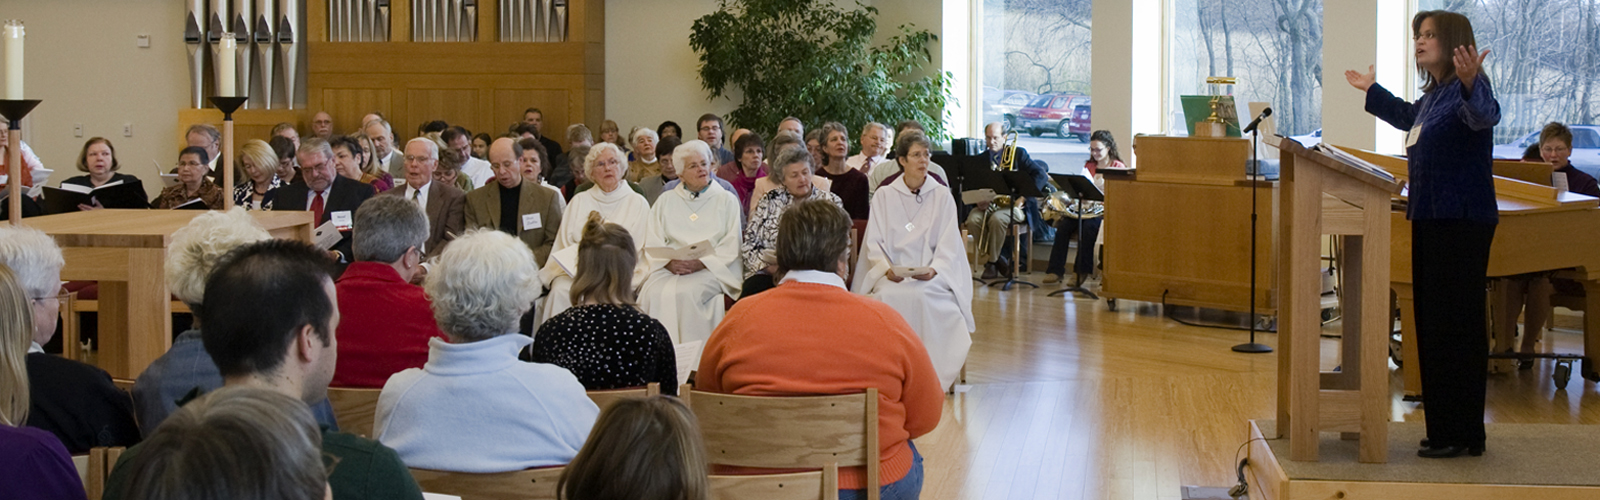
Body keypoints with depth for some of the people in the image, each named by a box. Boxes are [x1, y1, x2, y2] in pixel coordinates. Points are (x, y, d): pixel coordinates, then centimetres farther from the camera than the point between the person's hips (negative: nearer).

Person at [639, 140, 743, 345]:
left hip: (712, 269, -2)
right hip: (669, 269, 2)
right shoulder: (665, 201, 20)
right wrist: (670, 262, -10)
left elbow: (731, 246, 3)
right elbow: (652, 243, 10)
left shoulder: (727, 200, 13)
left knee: (685, 292, -33)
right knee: (654, 293, -29)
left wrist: (701, 263, -12)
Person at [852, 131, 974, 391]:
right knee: (887, 296, -33)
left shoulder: (942, 196, 11)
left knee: (920, 296, -34)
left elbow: (948, 245, 4)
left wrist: (933, 269, -15)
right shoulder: (884, 196, 13)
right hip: (891, 275, 1)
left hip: (932, 274, -1)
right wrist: (887, 269, -14)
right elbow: (874, 242, 5)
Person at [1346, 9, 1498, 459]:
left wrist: (1470, 83, -56)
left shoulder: (1466, 88, -13)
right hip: (1431, 219, 10)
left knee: (1457, 326, -7)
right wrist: (1371, 91, 51)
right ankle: (1442, 429, 20)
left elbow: (1485, 115, -36)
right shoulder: (1433, 94, 16)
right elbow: (1409, 118, 39)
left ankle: (1462, 435, -2)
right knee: (1432, 325, 13)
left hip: (1461, 221, -10)